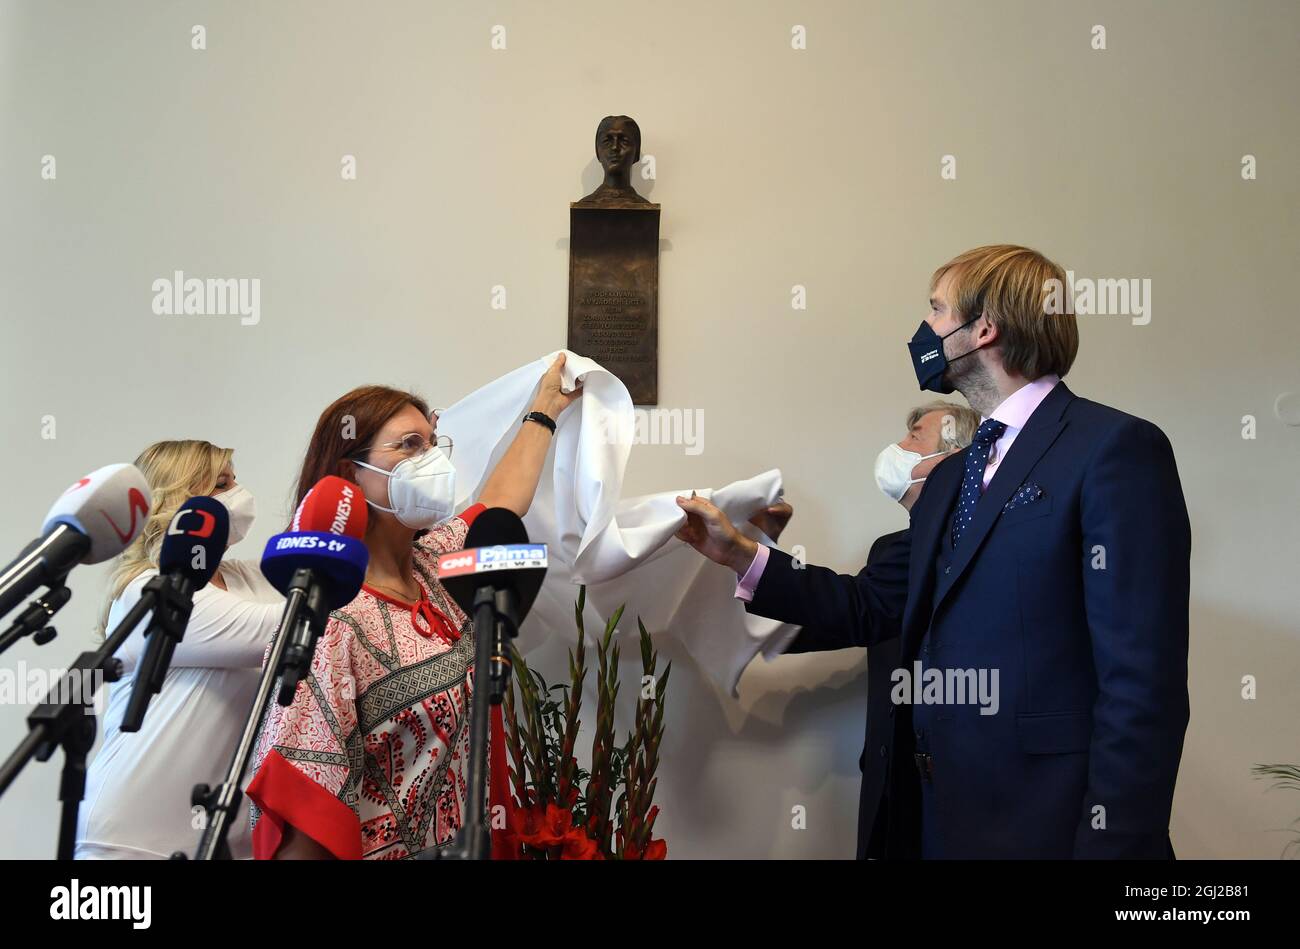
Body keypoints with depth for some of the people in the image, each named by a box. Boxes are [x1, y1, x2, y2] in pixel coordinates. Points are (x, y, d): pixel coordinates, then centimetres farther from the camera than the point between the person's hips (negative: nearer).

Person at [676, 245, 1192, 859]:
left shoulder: (1115, 449, -11)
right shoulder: (950, 477, 15)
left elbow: (1143, 685, -17)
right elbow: (871, 608, 13)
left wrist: (1110, 843, -20)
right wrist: (739, 554, 9)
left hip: (1039, 824, -8)